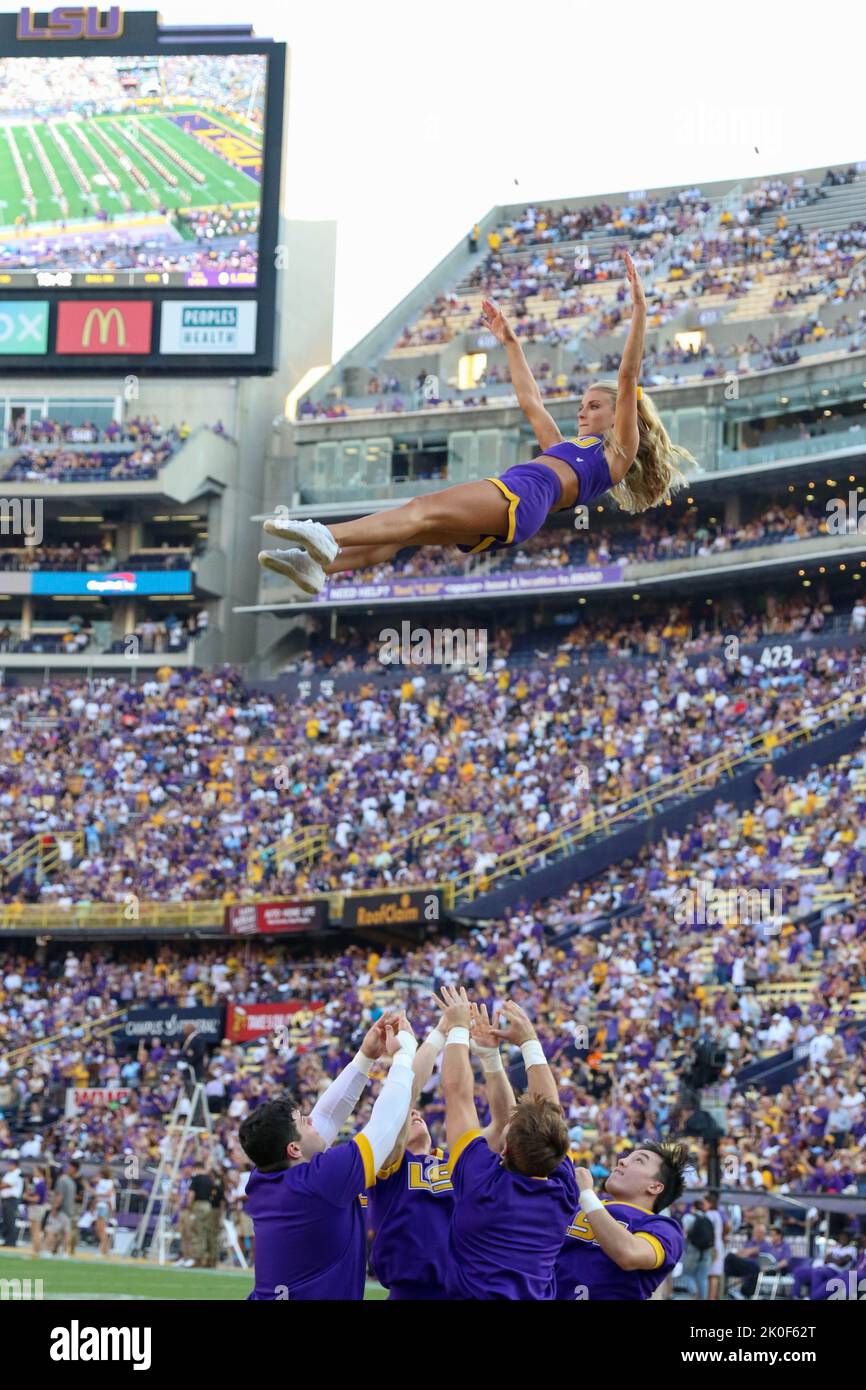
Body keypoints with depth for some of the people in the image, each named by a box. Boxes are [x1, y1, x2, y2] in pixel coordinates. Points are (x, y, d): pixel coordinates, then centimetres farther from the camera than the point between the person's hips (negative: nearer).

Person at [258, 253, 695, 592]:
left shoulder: (618, 451, 18)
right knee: (404, 529, -16)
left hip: (523, 497, -8)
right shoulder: (563, 447, 41)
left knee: (424, 510, -30)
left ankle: (327, 537, -50)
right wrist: (510, 344, 55)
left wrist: (639, 311, 6)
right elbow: (531, 402, 50)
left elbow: (628, 380, 10)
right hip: (497, 516, 8)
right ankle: (318, 564, -37)